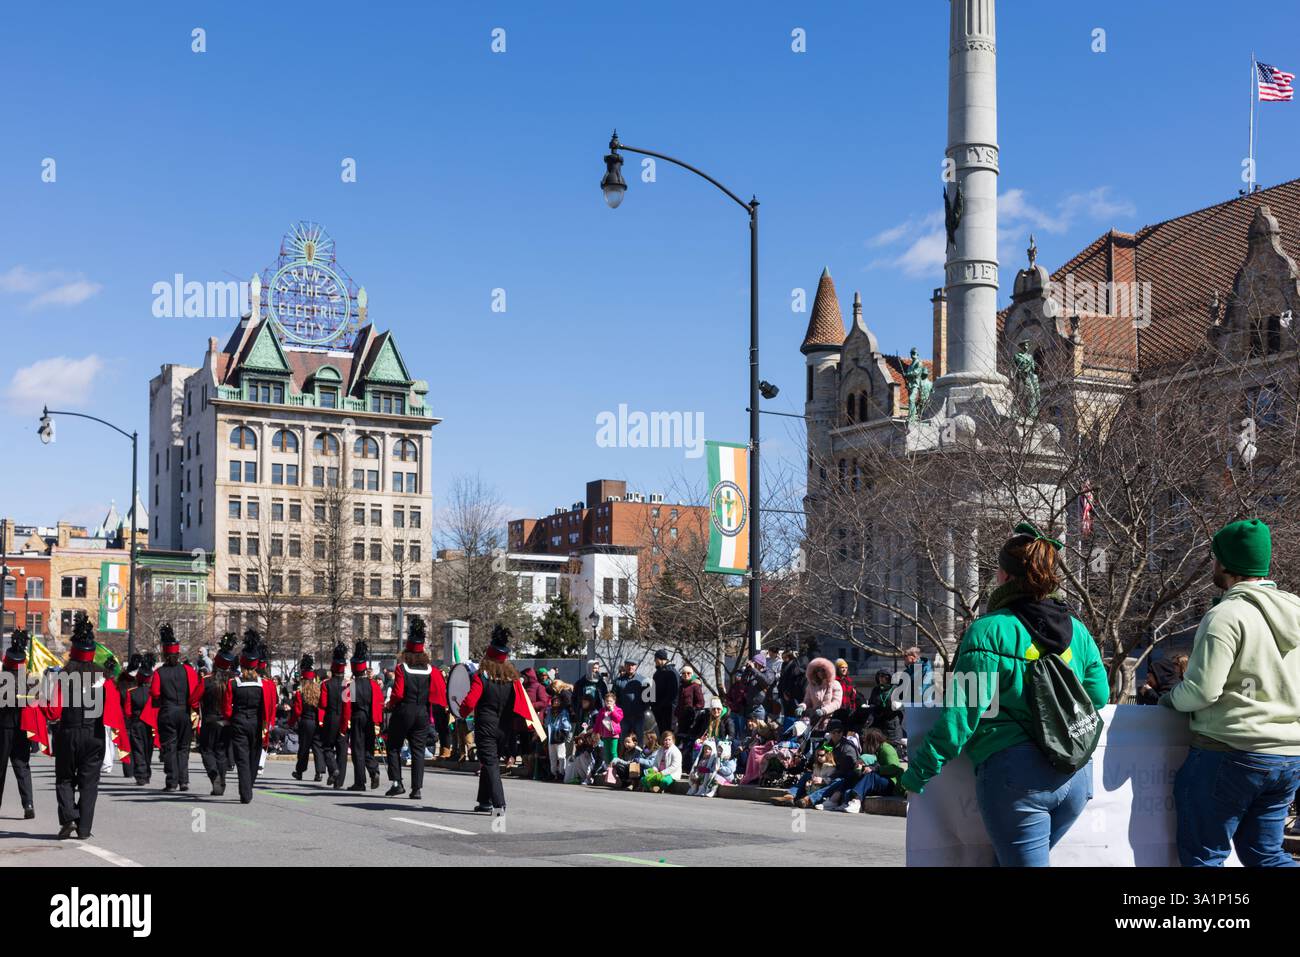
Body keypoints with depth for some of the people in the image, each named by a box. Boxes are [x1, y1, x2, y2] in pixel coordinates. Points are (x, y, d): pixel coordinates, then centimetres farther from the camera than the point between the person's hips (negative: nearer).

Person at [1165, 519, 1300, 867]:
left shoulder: (1227, 615, -15)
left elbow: (1201, 690, -19)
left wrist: (1171, 698, 0)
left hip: (1232, 755, -8)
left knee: (1202, 855, 3)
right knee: (1266, 854, 17)